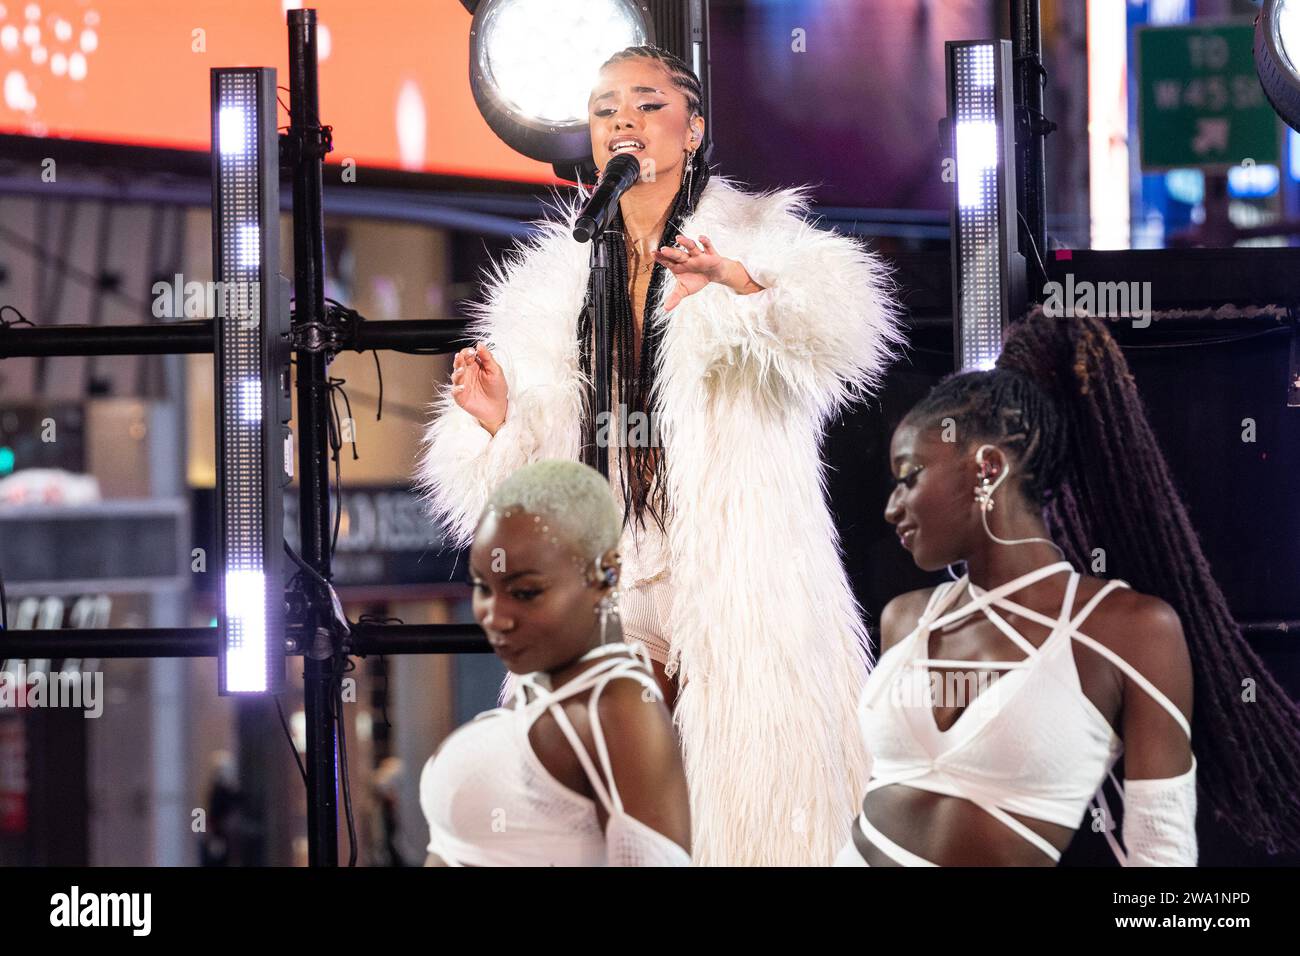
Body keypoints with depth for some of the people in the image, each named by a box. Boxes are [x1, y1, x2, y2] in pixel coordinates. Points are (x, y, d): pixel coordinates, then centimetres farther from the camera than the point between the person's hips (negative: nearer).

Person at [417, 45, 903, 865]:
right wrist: (498, 424, -6)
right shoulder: (556, 283, 16)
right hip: (608, 600, 4)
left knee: (754, 808, -8)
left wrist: (742, 283, -38)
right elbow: (533, 475, 16)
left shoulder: (758, 237, 3)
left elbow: (841, 322, -21)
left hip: (739, 596, -3)